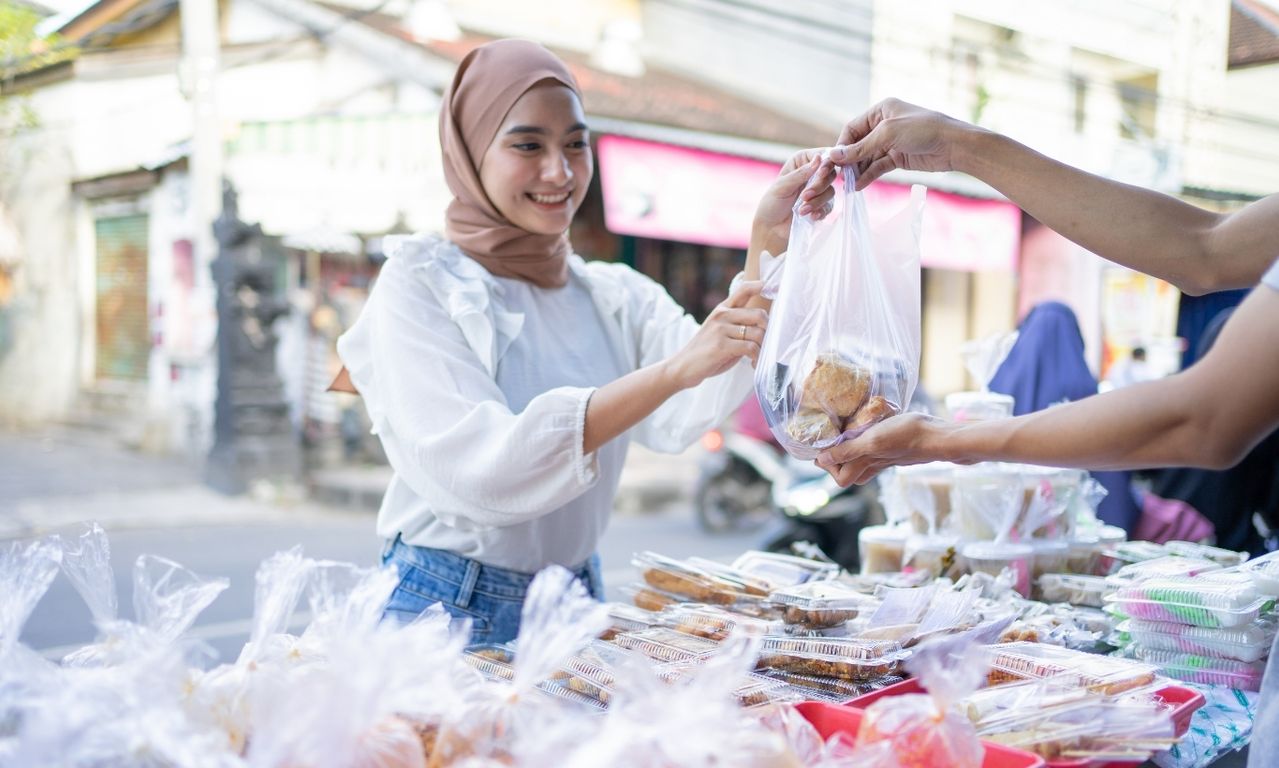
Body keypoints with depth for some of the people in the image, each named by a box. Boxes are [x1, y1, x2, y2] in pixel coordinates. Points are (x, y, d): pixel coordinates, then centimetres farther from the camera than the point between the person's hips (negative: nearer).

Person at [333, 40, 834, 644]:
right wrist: (671, 371, -30)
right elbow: (475, 470, -23)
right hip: (448, 612, -4)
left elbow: (694, 412, -12)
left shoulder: (613, 294, 6)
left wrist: (768, 244, -21)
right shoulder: (418, 287, -8)